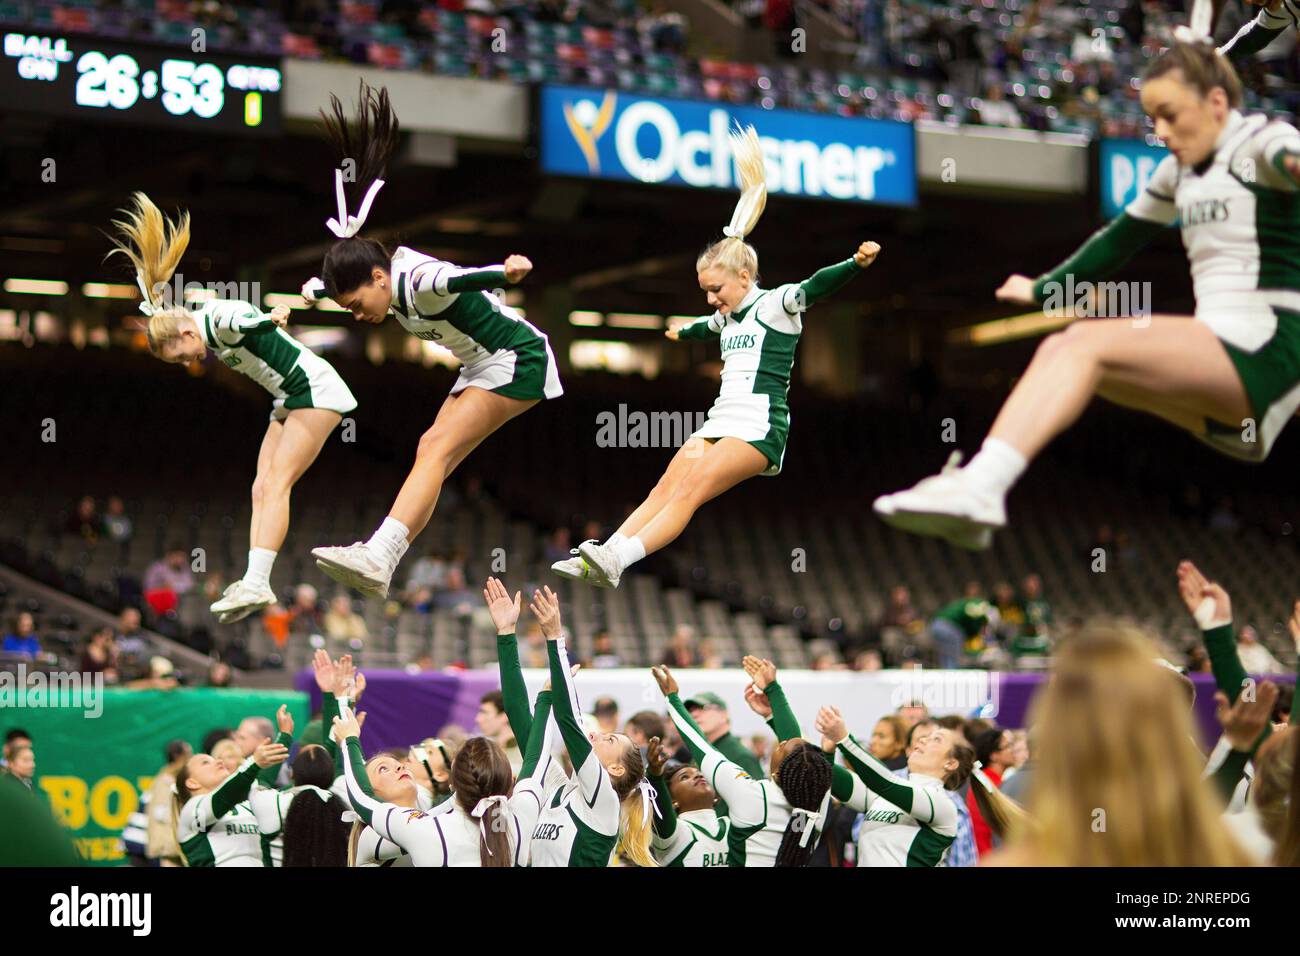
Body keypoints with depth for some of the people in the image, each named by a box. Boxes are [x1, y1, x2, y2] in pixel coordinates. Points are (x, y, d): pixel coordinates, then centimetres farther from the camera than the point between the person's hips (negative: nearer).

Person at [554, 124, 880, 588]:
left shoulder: (775, 305, -3)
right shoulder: (729, 317, 22)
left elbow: (816, 286, -22)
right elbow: (707, 326, 46)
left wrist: (855, 263, -40)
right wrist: (684, 331, 68)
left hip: (759, 427, -8)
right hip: (720, 424, 8)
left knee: (690, 492, -22)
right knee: (665, 490, -8)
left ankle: (616, 561, -36)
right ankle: (600, 556, -20)